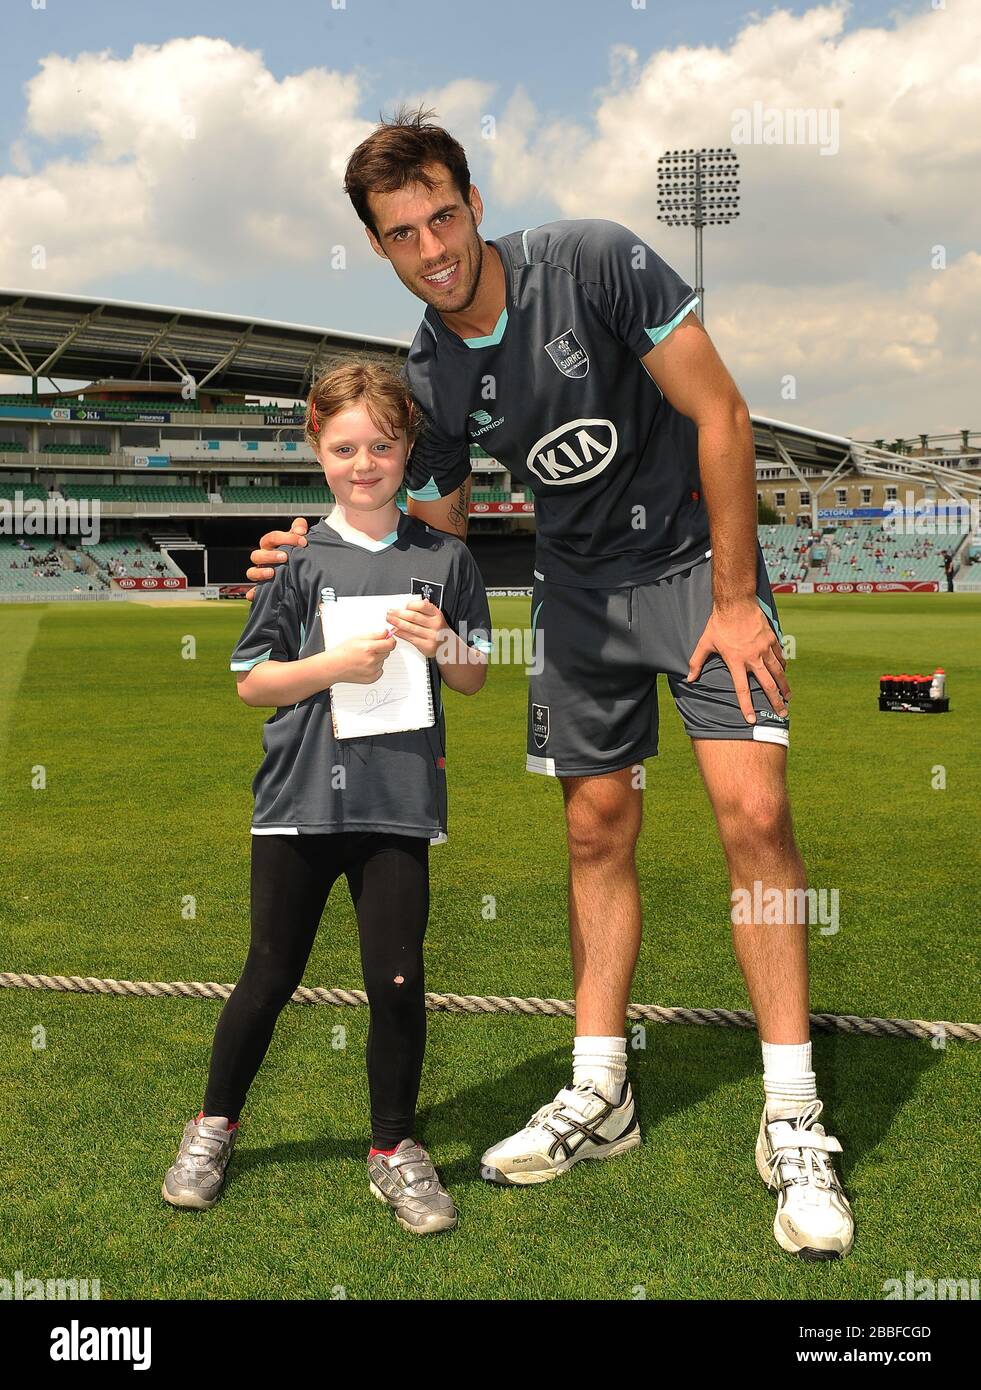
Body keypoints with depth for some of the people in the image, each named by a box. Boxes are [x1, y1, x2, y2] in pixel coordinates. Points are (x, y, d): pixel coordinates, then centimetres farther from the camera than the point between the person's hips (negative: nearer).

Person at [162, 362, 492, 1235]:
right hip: (299, 797, 0)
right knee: (273, 973, 10)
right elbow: (252, 682, -1)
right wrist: (338, 663, -15)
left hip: (399, 801, 1)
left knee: (397, 978, 2)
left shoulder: (444, 558, 4)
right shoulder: (298, 557, 0)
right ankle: (215, 1124, 32)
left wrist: (442, 644, -10)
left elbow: (474, 681, 11)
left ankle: (395, 1147, 23)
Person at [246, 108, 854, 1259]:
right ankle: (598, 1097, 17)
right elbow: (432, 544, 5)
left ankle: (792, 1121, -7)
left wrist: (734, 598, -17)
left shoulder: (594, 261, -18)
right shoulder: (426, 380, -5)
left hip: (695, 556, -4)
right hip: (577, 589, 4)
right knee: (597, 832, 5)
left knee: (752, 810, -16)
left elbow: (719, 414, -16)